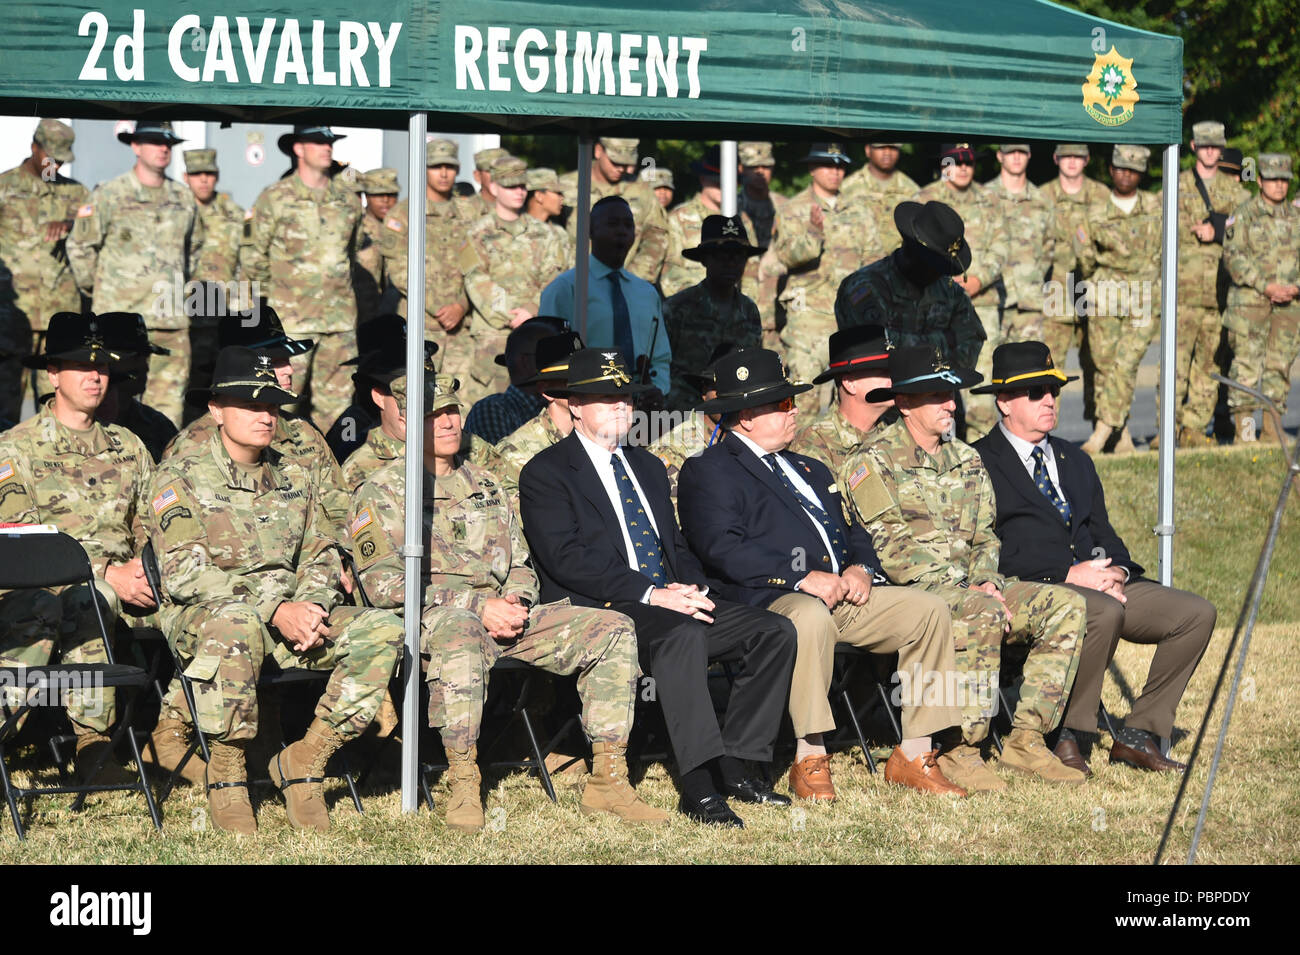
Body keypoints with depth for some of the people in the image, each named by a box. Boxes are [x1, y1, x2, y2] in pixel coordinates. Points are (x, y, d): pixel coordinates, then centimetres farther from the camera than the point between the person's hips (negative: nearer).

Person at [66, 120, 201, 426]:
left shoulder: (184, 199, 12)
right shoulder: (109, 195, -3)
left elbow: (194, 248, 26)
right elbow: (80, 246, 2)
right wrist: (93, 288, 8)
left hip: (171, 320, 4)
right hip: (121, 317, -4)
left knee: (169, 400, 3)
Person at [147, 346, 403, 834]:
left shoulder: (294, 478, 17)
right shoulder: (181, 477, -2)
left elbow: (320, 556, 16)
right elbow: (183, 573, -13)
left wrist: (310, 608, -9)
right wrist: (275, 610, -21)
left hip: (290, 614, 5)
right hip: (200, 620, -5)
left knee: (383, 630, -18)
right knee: (235, 622, -42)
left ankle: (304, 761, -12)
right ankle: (226, 772, -24)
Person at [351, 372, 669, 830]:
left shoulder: (484, 484, 24)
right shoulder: (380, 492, 3)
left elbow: (520, 564, 23)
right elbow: (384, 584, -9)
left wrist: (515, 603, -4)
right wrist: (479, 607, -16)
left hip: (504, 614, 6)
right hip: (428, 619, -6)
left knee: (613, 629, -13)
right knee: (457, 628, -44)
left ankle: (607, 780, -14)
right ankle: (463, 786, -38)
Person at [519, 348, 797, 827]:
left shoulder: (647, 466, 25)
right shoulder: (545, 473, 0)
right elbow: (567, 558, -13)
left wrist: (691, 585, 0)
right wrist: (649, 594, -22)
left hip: (671, 600, 8)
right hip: (598, 609, -8)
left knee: (774, 631, -12)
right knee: (682, 635, -38)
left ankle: (735, 766, -12)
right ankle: (699, 788, -41)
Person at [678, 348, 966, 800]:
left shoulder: (808, 470, 30)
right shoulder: (707, 472, 2)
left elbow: (853, 531, 26)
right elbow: (722, 549, -13)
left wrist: (860, 568, 1)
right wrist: (800, 578, -20)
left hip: (844, 594, 8)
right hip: (772, 599, -7)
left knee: (929, 608, -11)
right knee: (811, 616, -40)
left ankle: (914, 755, -8)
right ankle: (809, 762, -31)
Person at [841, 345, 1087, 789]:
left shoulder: (966, 461, 19)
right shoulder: (874, 463, -4)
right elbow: (890, 549, -12)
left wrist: (986, 583, -3)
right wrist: (959, 590, -19)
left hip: (971, 588, 7)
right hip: (911, 592, -7)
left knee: (1066, 605, -14)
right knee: (983, 615, -37)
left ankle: (1026, 740, -13)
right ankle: (958, 750, -29)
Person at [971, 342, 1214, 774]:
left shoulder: (1076, 462, 25)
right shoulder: (980, 463, 1)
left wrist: (1115, 569, -3)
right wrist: (1068, 574, -17)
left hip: (1098, 582, 7)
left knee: (1196, 613, -9)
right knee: (1103, 612, -37)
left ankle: (1138, 734, -4)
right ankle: (1070, 737, -22)